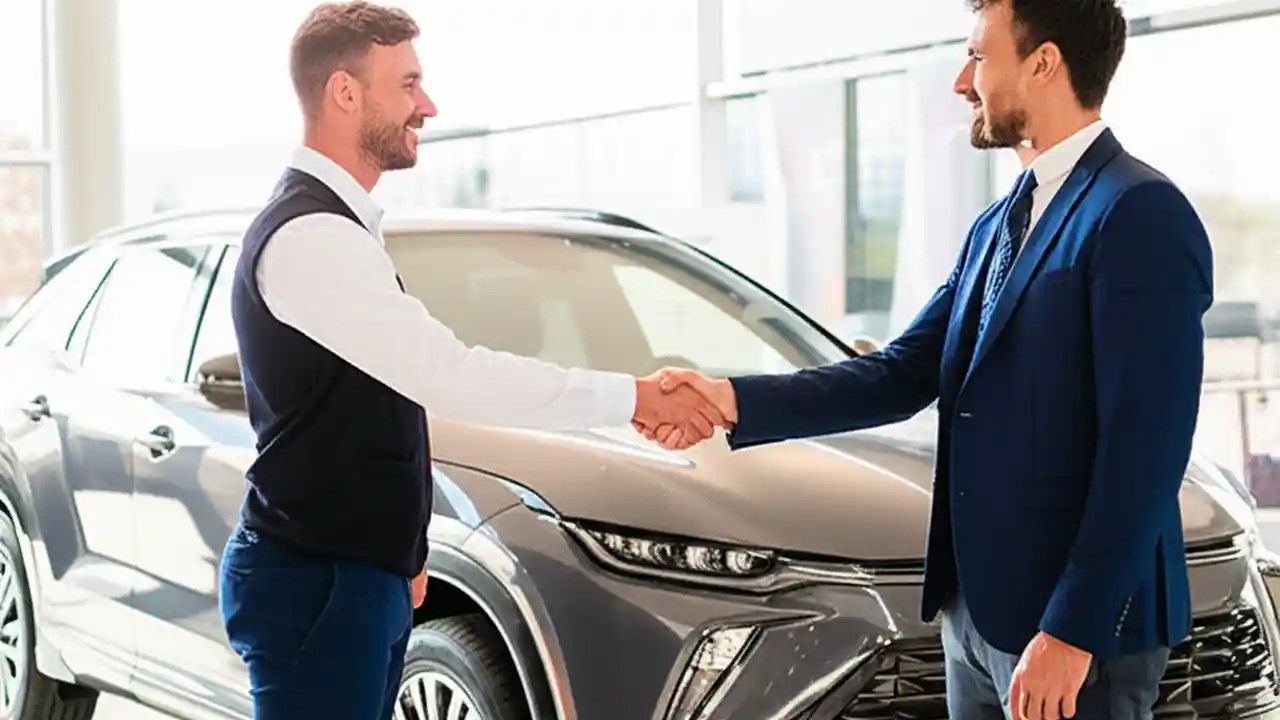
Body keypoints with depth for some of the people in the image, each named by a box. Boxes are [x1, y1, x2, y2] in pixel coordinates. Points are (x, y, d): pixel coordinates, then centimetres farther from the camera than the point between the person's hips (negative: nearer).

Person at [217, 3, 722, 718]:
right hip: (314, 582, -10)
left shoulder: (337, 228, 15)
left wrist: (400, 551, 22)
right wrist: (632, 397, -23)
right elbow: (449, 375, -26)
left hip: (362, 571, 10)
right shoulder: (310, 237, -19)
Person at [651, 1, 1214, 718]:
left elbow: (1144, 451, -19)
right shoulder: (998, 225, 15)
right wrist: (737, 399, -3)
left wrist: (1073, 632, -22)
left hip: (1078, 617, -9)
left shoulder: (1139, 214, -14)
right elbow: (903, 374, 9)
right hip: (975, 605, 9)